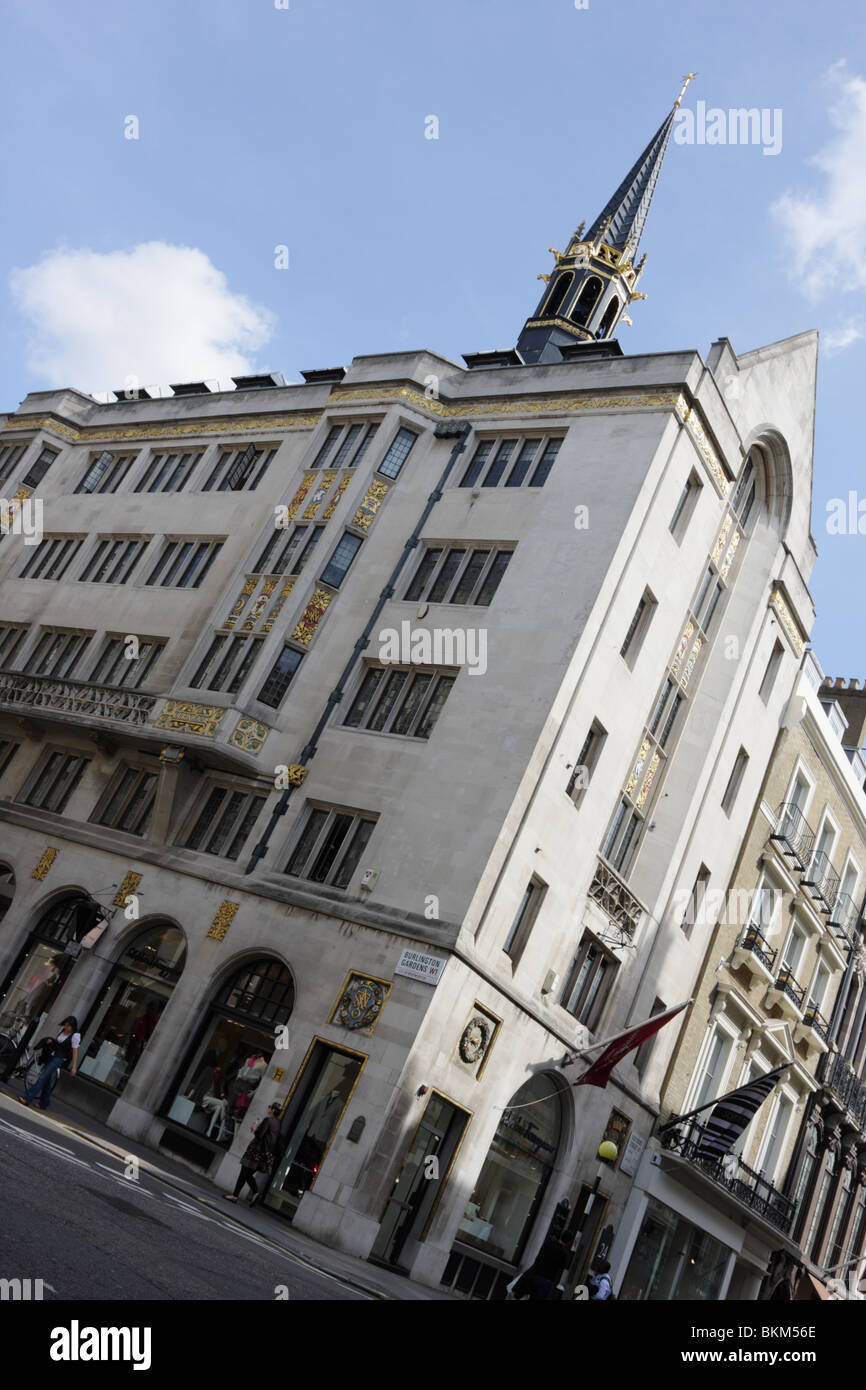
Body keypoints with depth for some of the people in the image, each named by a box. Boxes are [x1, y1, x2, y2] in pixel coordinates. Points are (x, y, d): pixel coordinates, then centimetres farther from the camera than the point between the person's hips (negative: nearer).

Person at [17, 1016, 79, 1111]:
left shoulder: (75, 1036, -16)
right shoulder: (62, 1028, 4)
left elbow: (75, 1052, -13)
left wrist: (74, 1067, -13)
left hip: (60, 1059, -8)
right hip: (53, 1056, 8)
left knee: (43, 1077, -16)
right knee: (47, 1080, 11)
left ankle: (27, 1098, -19)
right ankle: (44, 1104, 22)